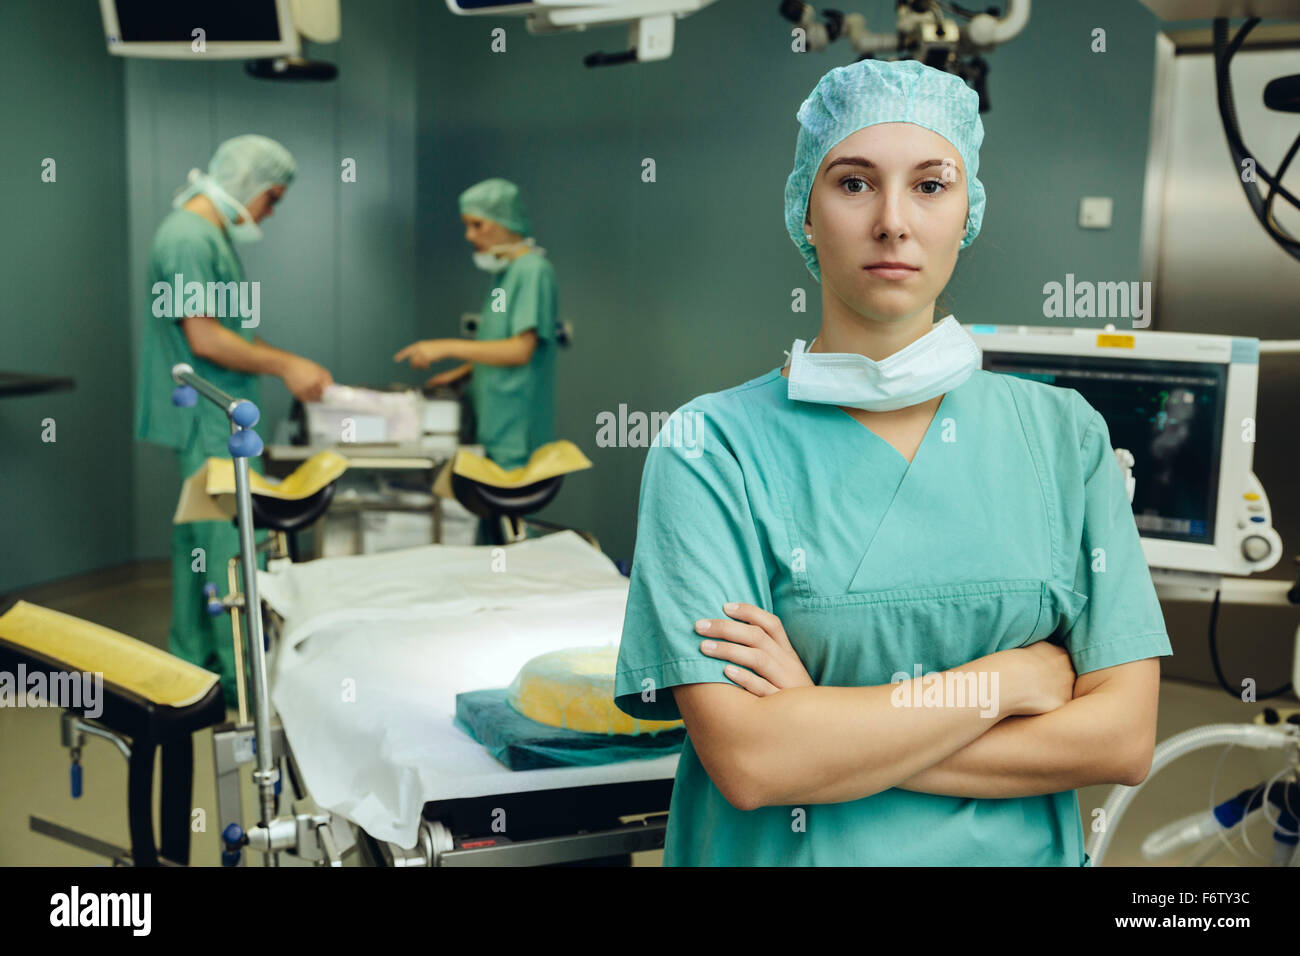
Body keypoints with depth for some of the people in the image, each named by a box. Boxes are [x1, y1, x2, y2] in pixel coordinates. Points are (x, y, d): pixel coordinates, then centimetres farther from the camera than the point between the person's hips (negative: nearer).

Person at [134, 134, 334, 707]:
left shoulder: (210, 235, 16)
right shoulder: (188, 237, -16)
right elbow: (204, 339, -21)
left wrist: (290, 366, 14)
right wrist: (284, 365, -13)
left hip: (213, 421, 11)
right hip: (210, 424, -11)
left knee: (197, 540, 15)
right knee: (233, 547, -7)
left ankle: (191, 662, 25)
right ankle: (244, 676, 0)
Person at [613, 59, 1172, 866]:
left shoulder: (1063, 433, -4)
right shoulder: (712, 445, -13)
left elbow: (1125, 737, -10)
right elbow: (746, 762, -21)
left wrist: (828, 729, -17)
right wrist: (1017, 679, -15)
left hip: (1017, 849, 2)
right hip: (783, 853, -2)